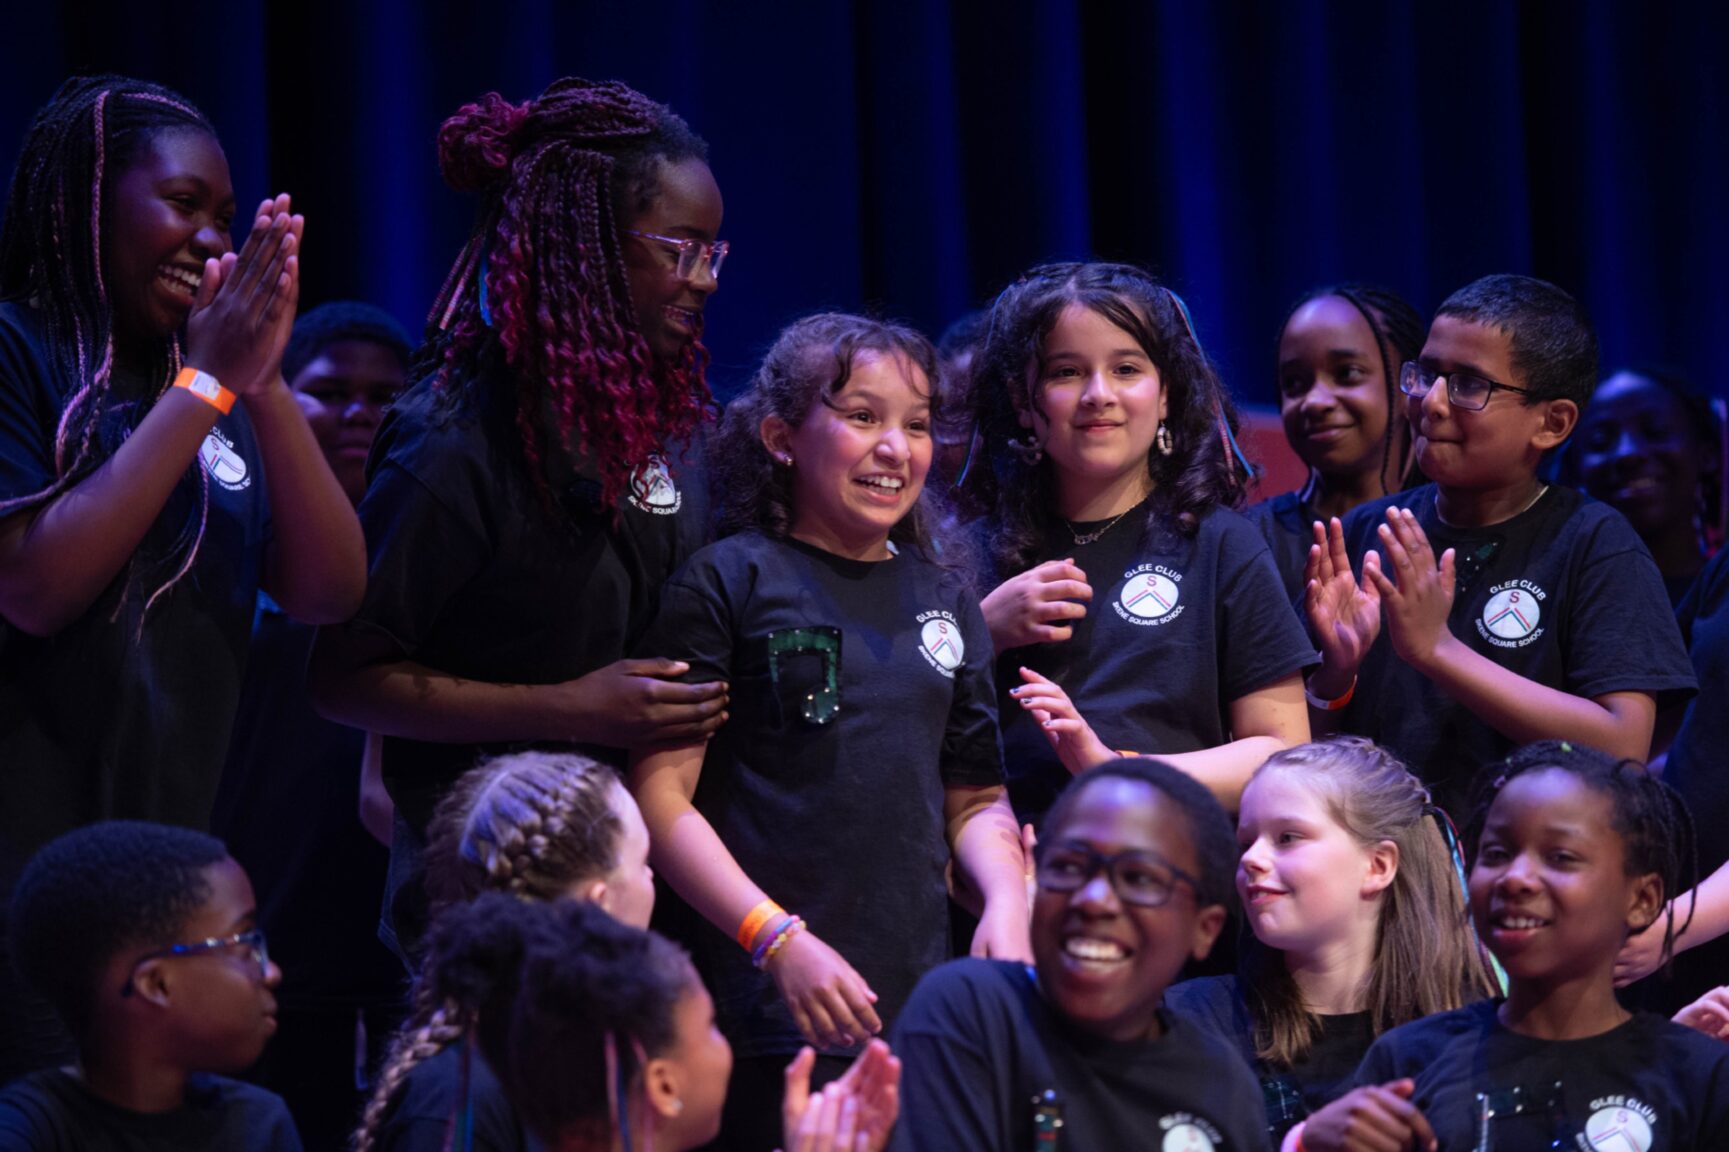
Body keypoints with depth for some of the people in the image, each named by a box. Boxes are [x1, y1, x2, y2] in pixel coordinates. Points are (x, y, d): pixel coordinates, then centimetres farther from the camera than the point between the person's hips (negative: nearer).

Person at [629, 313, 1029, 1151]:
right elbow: (661, 796, -7)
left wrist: (1006, 901, 1)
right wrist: (778, 939, -16)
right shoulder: (730, 583, -1)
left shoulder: (943, 597, 16)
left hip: (922, 1005, 5)